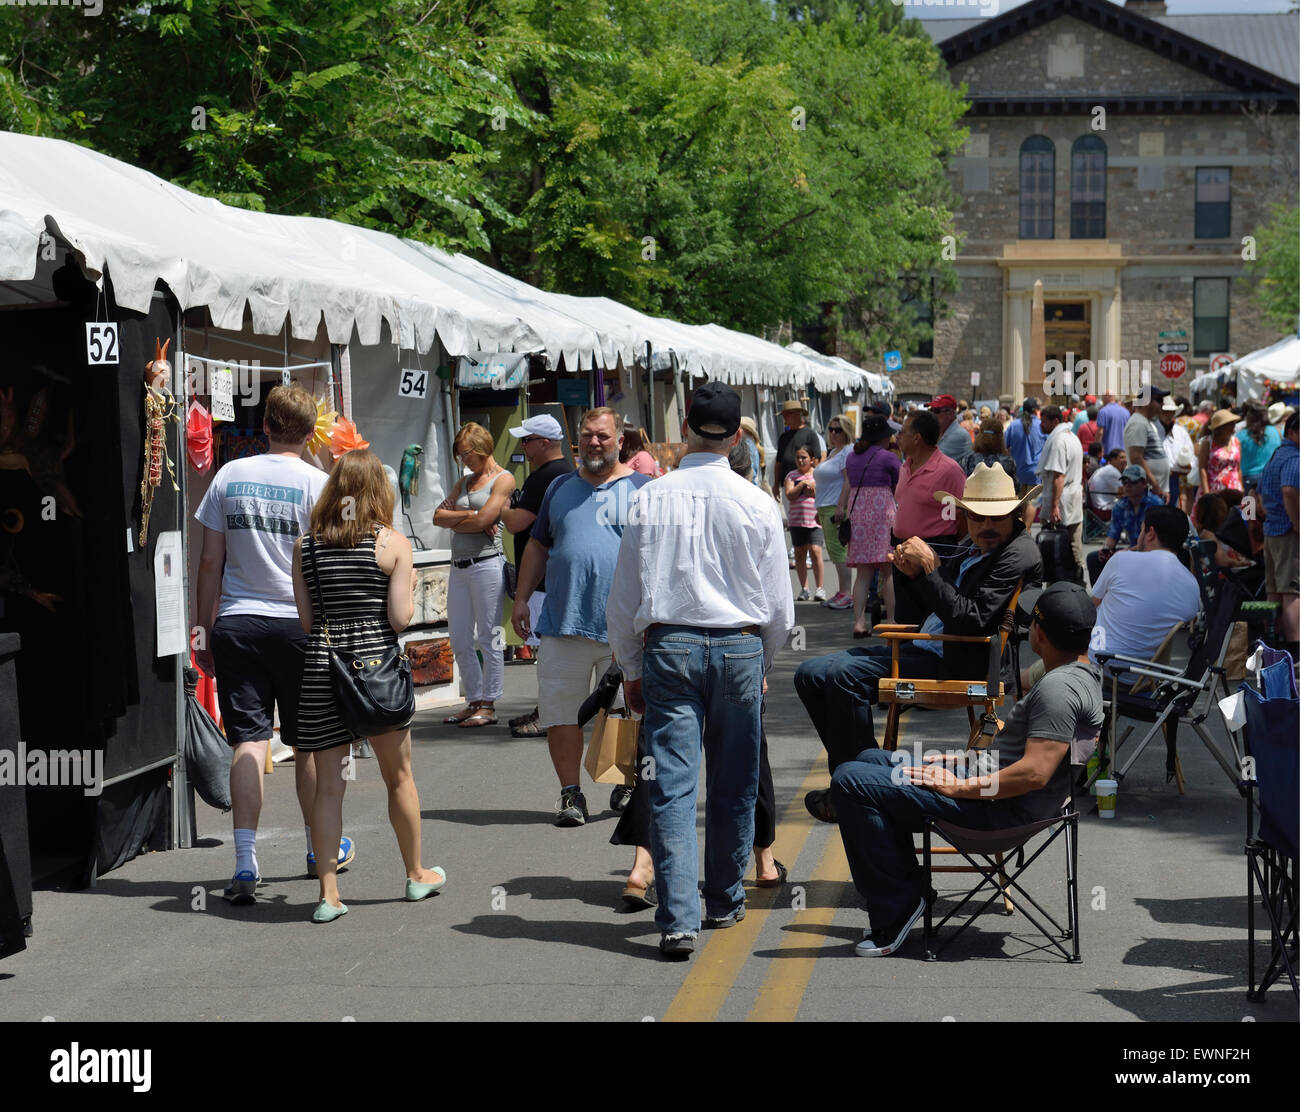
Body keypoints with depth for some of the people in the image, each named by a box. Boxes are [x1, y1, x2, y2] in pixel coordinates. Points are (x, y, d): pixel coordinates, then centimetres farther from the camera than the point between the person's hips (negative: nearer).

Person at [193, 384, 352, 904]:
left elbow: (210, 561, 5)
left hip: (235, 623, 1)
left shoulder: (230, 475, 4)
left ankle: (245, 862, -11)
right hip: (298, 622, -1)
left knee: (248, 741, -1)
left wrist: (203, 629, 12)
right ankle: (320, 848, 29)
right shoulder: (316, 482, -4)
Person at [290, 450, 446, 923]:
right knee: (398, 777, 15)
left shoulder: (306, 546, 3)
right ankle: (416, 875, 30)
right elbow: (400, 619, -7)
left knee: (327, 785, 6)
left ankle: (329, 894, 4)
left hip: (320, 667, 2)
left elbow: (306, 621, 4)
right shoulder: (393, 543, -4)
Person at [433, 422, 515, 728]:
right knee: (459, 641, 7)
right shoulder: (464, 482, 21)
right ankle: (474, 701, 16)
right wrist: (469, 514, -6)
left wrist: (452, 519, 3)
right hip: (459, 566, 7)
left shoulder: (503, 479, -1)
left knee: (487, 639, -4)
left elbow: (482, 522, -12)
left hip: (487, 563, -7)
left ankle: (488, 705, 1)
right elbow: (438, 516, 8)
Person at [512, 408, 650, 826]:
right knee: (560, 713, 2)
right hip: (563, 621, 3)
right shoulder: (560, 488, 16)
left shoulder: (642, 488, 5)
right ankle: (571, 793, 13)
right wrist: (521, 598, 12)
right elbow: (538, 546, 20)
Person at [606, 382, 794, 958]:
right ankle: (725, 900, 28)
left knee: (672, 783, -2)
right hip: (739, 647, 0)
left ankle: (678, 919, -10)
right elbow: (779, 606, 3)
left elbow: (623, 598, 4)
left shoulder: (650, 498, 0)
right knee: (733, 785, 14)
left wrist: (631, 670, 15)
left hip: (668, 646, 0)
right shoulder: (756, 504, -2)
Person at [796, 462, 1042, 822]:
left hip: (954, 662, -10)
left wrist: (927, 571, -21)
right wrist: (910, 570, 1)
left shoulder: (1019, 556, -12)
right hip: (922, 649, 10)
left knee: (842, 674, -27)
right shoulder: (970, 549, 16)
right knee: (810, 674, 4)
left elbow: (972, 620, -22)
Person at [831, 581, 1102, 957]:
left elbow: (1035, 773, -28)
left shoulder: (1060, 686, -21)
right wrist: (967, 757, 14)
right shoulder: (1083, 673, 13)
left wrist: (961, 786, -20)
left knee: (850, 781, -18)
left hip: (1003, 808, -12)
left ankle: (898, 906, -8)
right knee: (870, 759, 24)